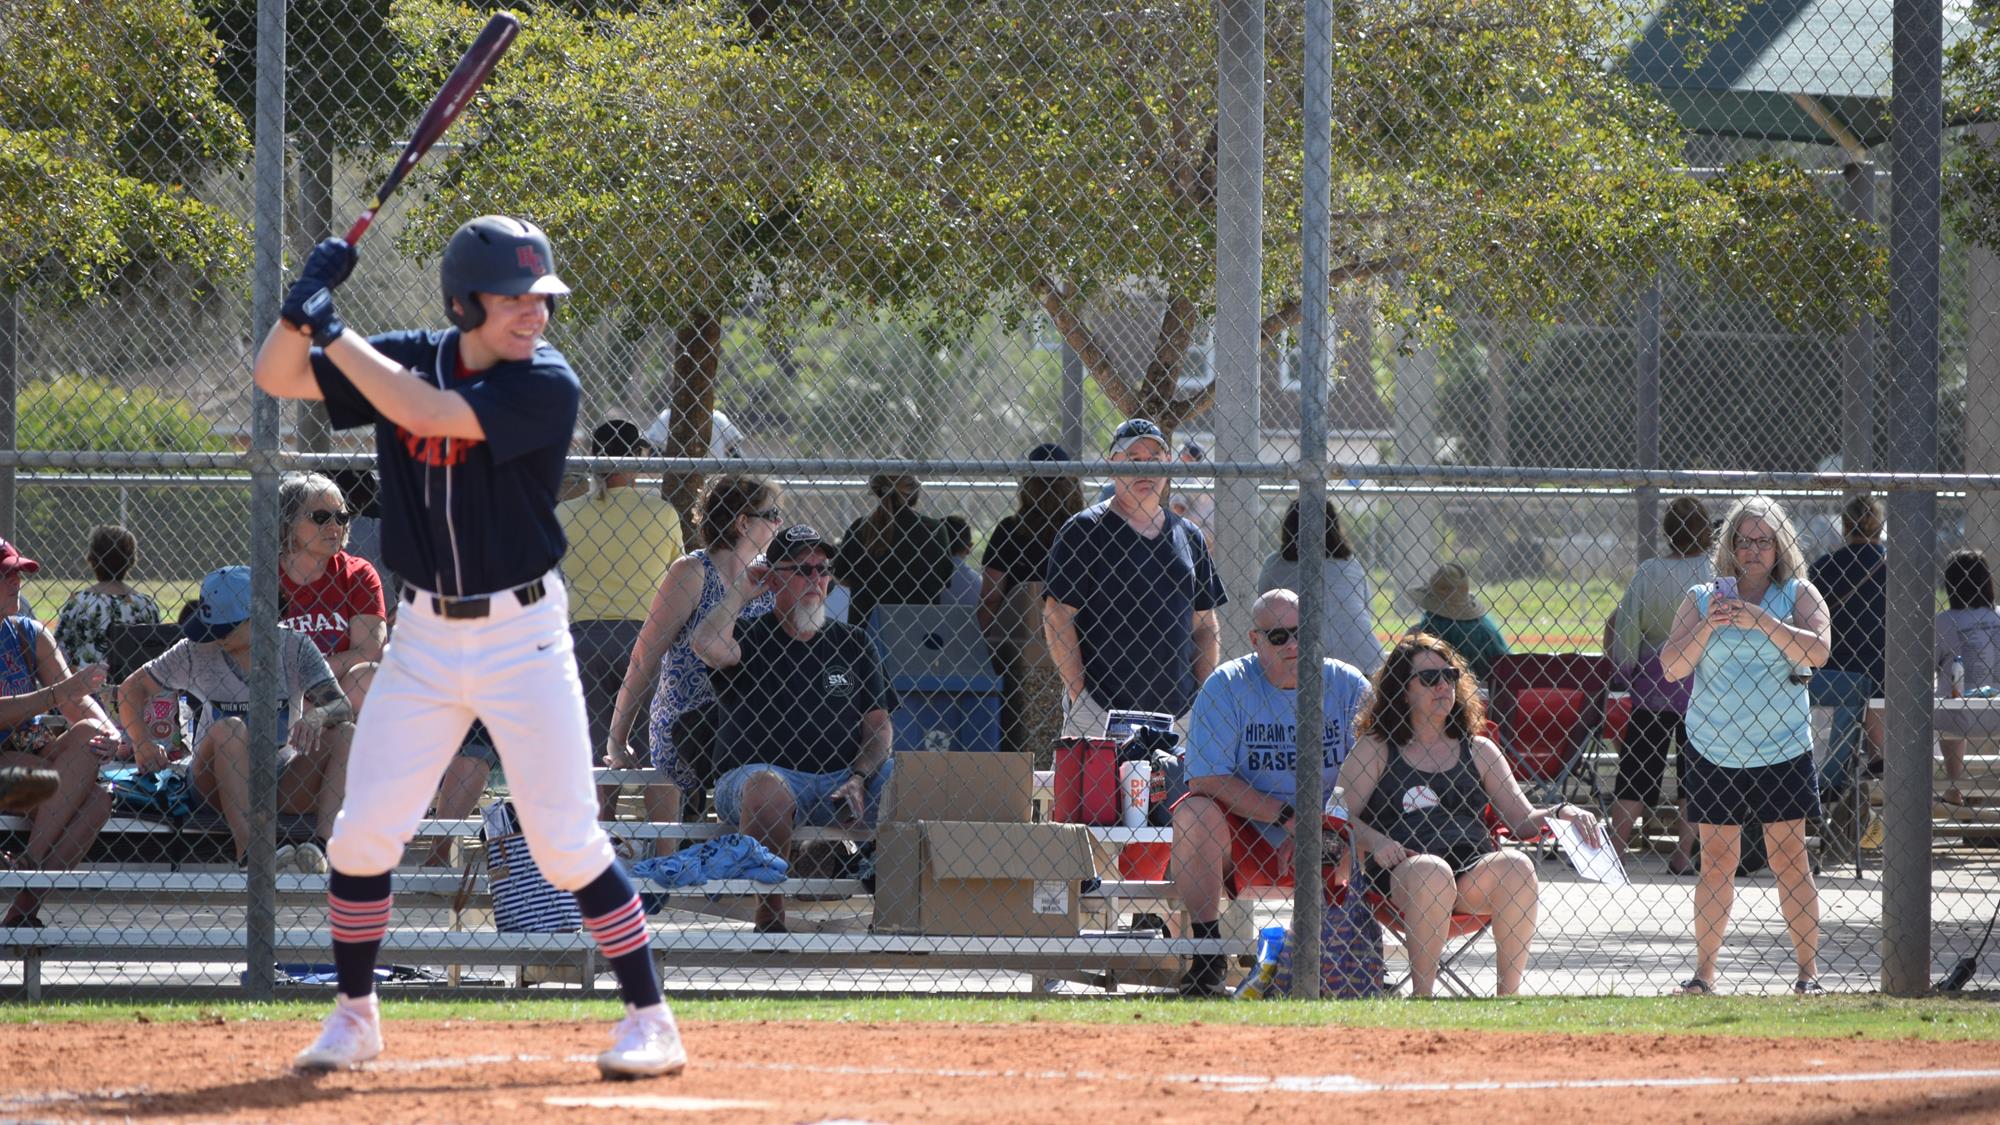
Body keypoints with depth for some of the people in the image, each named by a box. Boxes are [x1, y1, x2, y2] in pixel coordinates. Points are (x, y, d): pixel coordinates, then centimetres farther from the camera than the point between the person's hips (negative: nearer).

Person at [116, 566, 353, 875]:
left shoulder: (294, 647, -4)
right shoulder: (198, 652, -4)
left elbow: (342, 707, -13)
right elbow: (133, 688, 4)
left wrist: (316, 716, -36)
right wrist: (141, 741, -12)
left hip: (283, 781, 1)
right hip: (216, 781, -1)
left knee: (347, 736, -21)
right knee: (228, 729, -33)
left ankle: (322, 847, -39)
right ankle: (249, 854, -49)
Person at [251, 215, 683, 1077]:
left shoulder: (546, 385, -15)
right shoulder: (409, 359, 1)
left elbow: (425, 412, -27)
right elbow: (276, 378, 5)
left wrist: (332, 329, -22)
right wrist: (305, 303, -13)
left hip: (522, 636, -4)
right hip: (424, 636, 4)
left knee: (567, 842, -7)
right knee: (362, 833, 4)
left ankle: (650, 1022, 2)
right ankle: (353, 1017, 20)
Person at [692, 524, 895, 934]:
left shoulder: (852, 644, 20)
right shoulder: (748, 637, 11)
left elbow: (879, 726, 14)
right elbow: (708, 647, -15)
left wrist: (858, 779, -6)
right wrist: (739, 594, 2)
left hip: (842, 782, 3)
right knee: (766, 786, -39)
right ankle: (769, 917, -28)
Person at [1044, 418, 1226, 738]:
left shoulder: (1189, 537, 16)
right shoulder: (1084, 530, 1)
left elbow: (1205, 627, 19)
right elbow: (1057, 616, -4)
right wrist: (1078, 693, -11)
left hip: (1175, 710, 4)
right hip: (1100, 708, -4)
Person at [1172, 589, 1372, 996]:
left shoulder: (1346, 685, -1)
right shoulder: (1226, 686, -6)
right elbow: (1205, 780, -14)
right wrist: (1286, 816, -22)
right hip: (1244, 835, -1)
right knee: (1194, 814, -30)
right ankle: (1206, 958, -22)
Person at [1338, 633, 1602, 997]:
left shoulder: (1478, 751, 23)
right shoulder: (1375, 750, 15)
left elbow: (1523, 819, 17)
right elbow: (1342, 816, 5)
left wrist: (1561, 814, -3)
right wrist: (1376, 841, -15)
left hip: (1476, 874, 3)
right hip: (1402, 869, -3)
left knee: (1516, 866, -30)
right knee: (1432, 871, -38)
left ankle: (1508, 995, -28)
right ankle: (1421, 995, -29)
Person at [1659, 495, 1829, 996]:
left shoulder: (1798, 595, 3)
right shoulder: (1702, 598, 7)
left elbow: (1818, 651, -13)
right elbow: (1671, 666, 1)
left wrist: (1762, 621, -22)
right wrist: (1707, 627, -15)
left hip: (1782, 751, -1)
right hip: (1714, 750, 1)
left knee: (1790, 859, -2)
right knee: (1716, 861, 1)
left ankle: (1808, 970, 3)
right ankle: (1704, 971, 5)